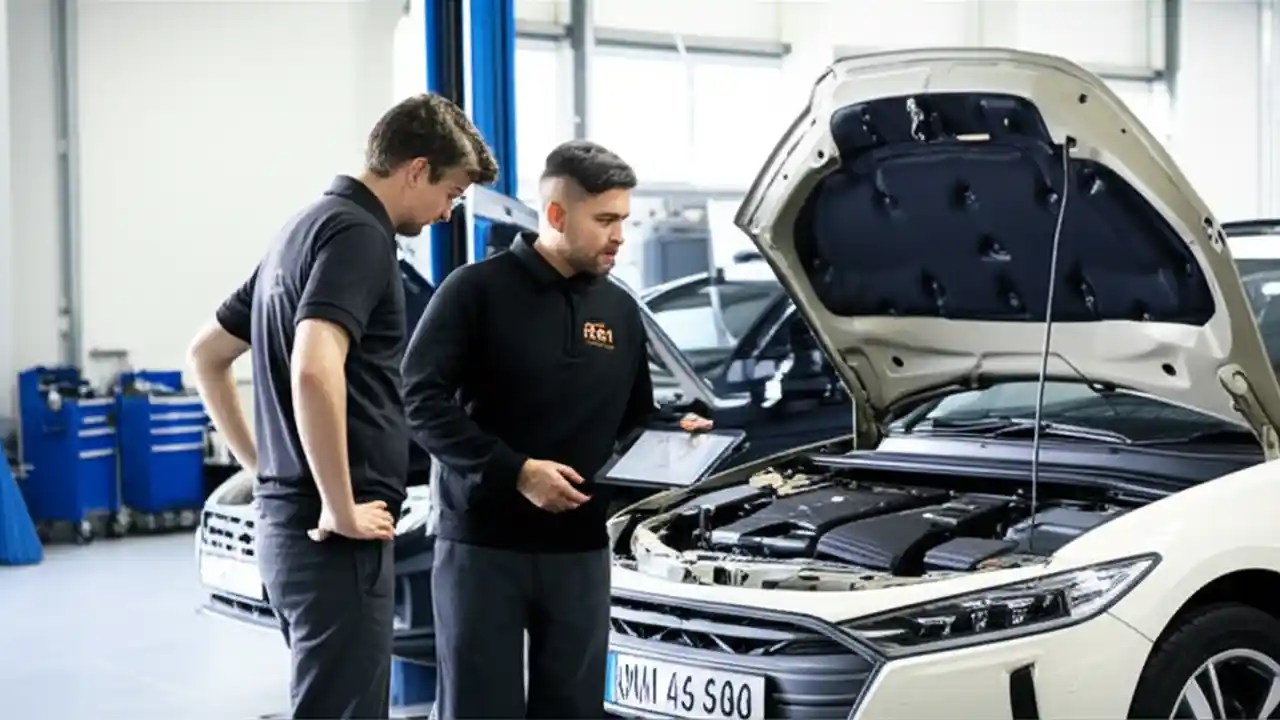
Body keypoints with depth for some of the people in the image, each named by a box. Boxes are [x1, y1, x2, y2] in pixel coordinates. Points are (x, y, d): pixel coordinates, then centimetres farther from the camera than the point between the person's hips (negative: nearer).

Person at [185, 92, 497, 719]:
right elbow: (314, 372, -29)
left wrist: (261, 467, 22)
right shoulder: (358, 234, -13)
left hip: (285, 522, 10)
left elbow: (206, 353, 25)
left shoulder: (307, 227, 16)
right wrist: (341, 510, -21)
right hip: (332, 538, -10)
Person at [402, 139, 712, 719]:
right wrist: (515, 470, -19)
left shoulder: (621, 311, 13)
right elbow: (420, 399, -12)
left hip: (579, 548, 5)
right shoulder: (479, 290, -6)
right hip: (482, 543, -5)